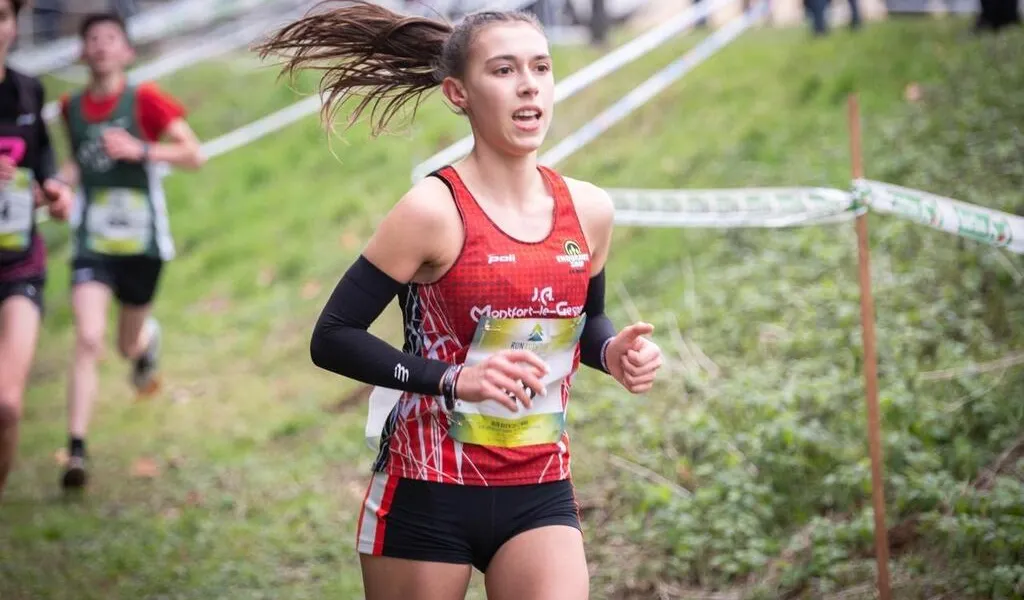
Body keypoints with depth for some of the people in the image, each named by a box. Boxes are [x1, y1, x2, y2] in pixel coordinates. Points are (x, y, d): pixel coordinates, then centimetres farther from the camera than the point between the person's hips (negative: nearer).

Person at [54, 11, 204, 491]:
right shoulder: (70, 108, 4)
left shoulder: (144, 100, -8)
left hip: (142, 240, -1)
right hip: (92, 241, 1)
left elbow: (193, 156, -10)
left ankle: (148, 338, 55)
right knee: (88, 341, -17)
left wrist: (141, 150, -23)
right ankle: (76, 451, -17)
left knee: (128, 345, 15)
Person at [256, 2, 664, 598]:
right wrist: (452, 380, -25)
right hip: (428, 497, -4)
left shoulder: (588, 210, 1)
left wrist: (613, 351, -3)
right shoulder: (435, 210, -15)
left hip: (540, 496, 4)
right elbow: (333, 338, -14)